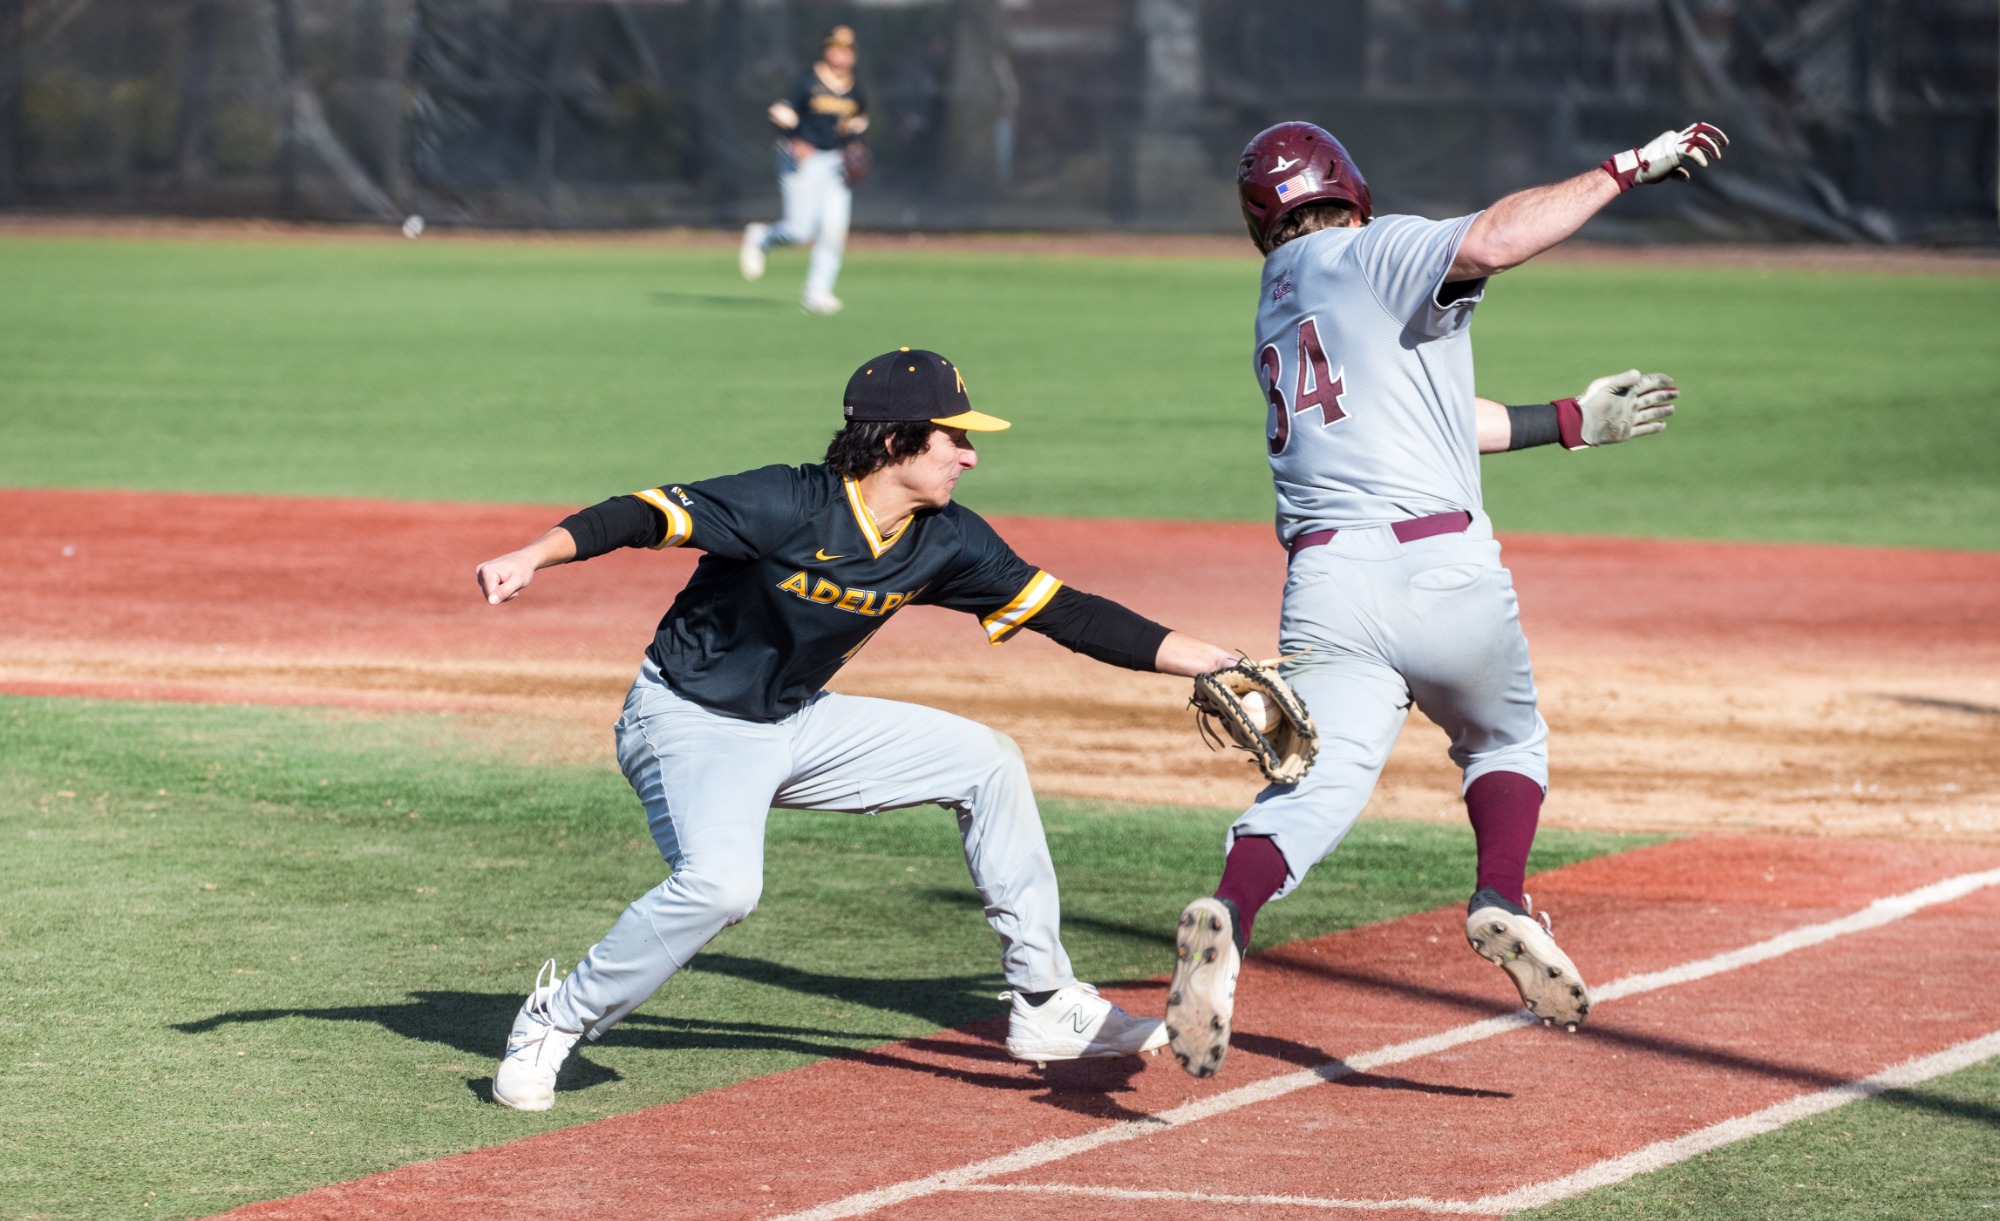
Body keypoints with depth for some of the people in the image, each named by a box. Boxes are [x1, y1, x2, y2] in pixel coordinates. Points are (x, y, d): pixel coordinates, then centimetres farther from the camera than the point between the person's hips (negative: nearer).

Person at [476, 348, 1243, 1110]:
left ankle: (1044, 1006, 12)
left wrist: (1208, 663, -4)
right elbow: (643, 516, -28)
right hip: (690, 722, -8)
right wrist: (532, 558, -44)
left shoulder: (946, 543, -5)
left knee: (986, 762, 3)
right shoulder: (787, 507, -25)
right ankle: (553, 1024, -15)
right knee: (722, 882, -34)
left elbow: (1063, 613, 0)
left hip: (798, 725, 8)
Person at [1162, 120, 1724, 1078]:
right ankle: (1501, 901, -3)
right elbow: (1491, 244, -18)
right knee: (1507, 744, 21)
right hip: (1442, 566, -4)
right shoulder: (1374, 253, 4)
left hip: (1324, 584, 4)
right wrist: (1626, 169, -12)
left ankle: (1228, 916, -36)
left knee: (1315, 786, -8)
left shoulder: (1276, 311, 25)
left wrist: (1570, 420, 35)